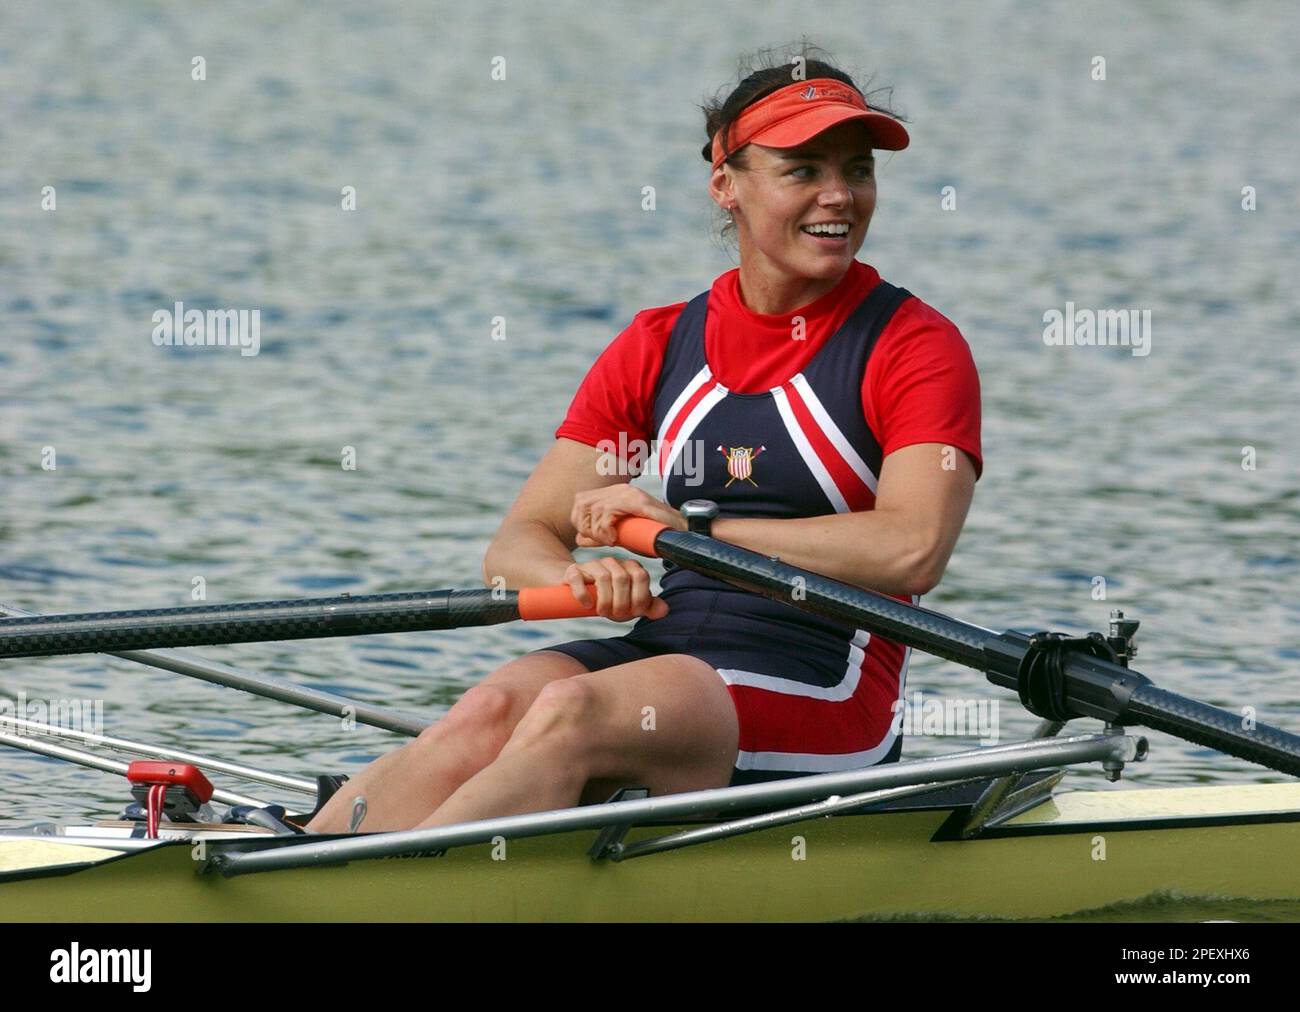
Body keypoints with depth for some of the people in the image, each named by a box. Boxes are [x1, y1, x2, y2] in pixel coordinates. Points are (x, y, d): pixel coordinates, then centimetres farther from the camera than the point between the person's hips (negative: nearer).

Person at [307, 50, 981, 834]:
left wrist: (691, 528, -15)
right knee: (494, 711, -27)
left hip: (819, 709, -5)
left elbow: (912, 550, -17)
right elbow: (518, 544, 10)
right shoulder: (658, 348, 14)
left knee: (573, 712, -31)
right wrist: (577, 578, -15)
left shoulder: (915, 346, 0)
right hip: (664, 650, 5)